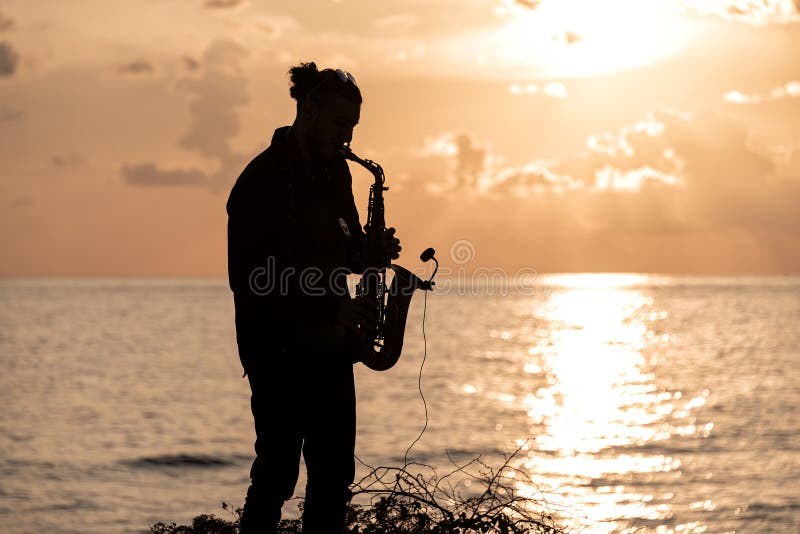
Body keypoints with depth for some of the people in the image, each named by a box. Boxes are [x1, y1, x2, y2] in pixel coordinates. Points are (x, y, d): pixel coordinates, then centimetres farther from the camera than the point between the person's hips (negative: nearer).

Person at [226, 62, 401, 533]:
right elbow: (250, 280, -18)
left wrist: (371, 249, -2)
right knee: (279, 470, -6)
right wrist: (332, 307, -19)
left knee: (335, 472, 6)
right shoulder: (262, 179, -13)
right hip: (279, 350, -7)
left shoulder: (335, 171, 11)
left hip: (329, 345, 7)